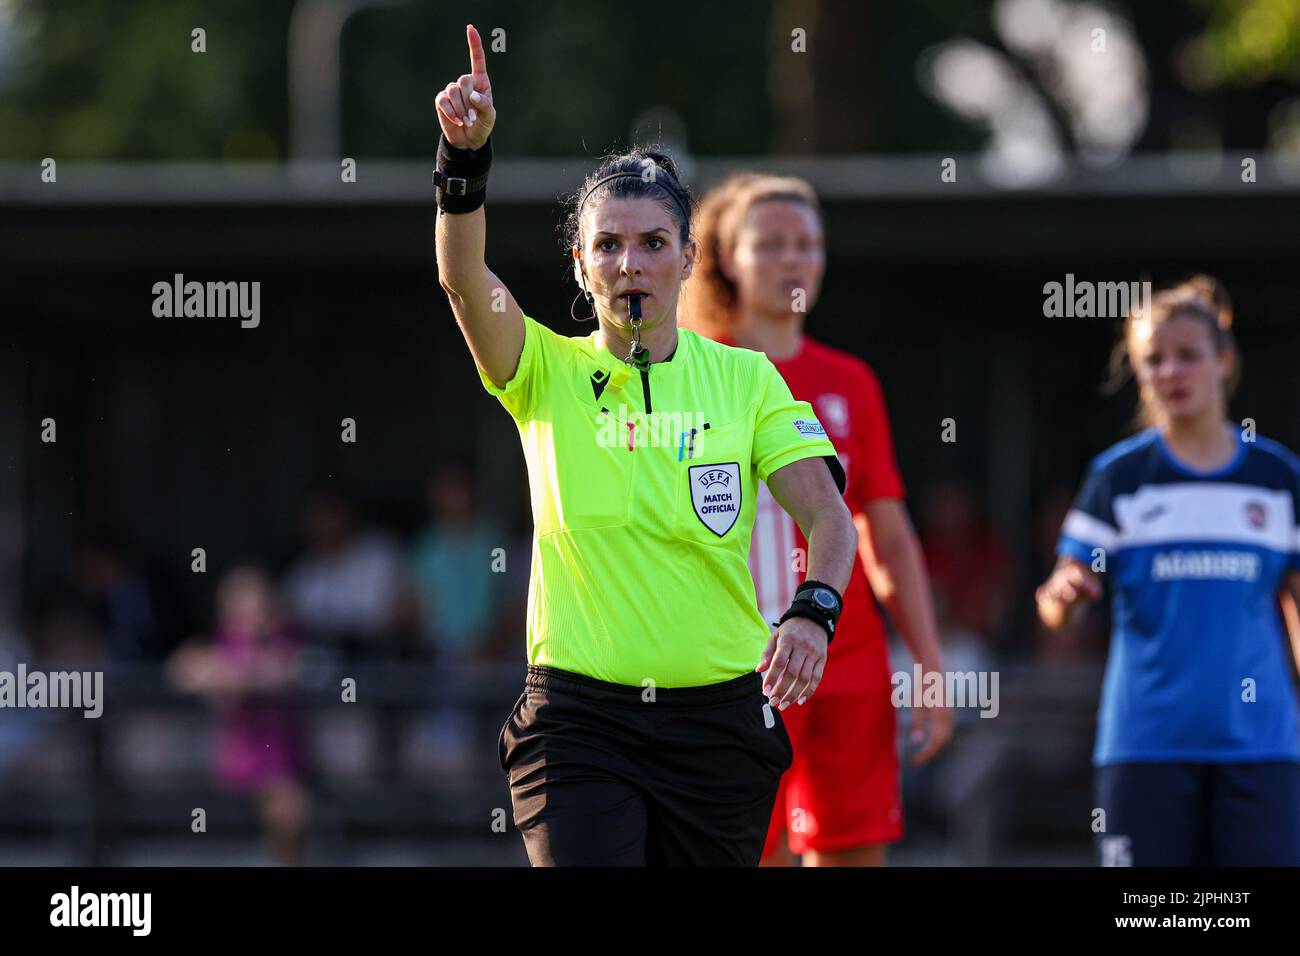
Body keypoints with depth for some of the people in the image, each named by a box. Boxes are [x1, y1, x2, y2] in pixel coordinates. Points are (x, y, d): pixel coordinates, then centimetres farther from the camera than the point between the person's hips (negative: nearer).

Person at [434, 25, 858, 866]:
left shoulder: (745, 378, 5)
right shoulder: (546, 370, 3)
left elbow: (826, 513, -4)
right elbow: (463, 278, -15)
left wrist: (813, 612, -25)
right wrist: (465, 154, -32)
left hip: (721, 715, 2)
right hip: (578, 719, -2)